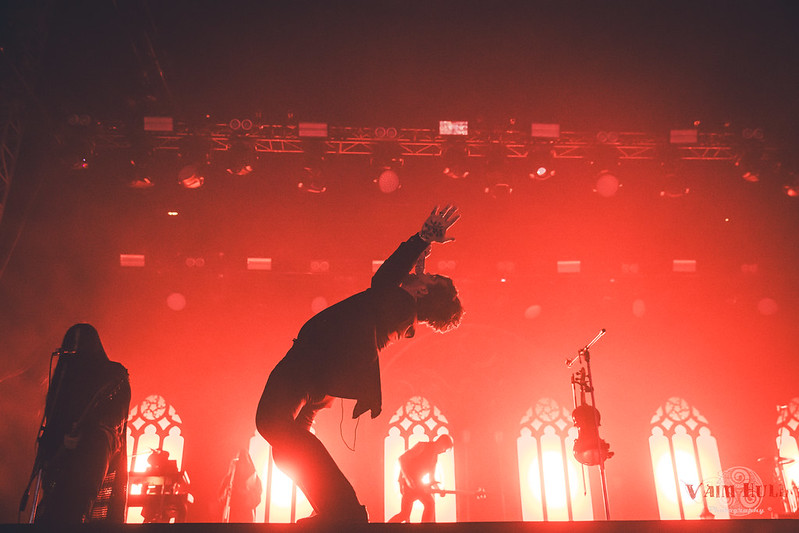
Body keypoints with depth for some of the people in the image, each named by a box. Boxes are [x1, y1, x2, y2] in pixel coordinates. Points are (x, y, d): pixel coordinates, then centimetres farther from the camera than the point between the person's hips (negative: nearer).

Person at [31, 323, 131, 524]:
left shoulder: (114, 375, 5)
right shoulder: (65, 374, 21)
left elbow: (115, 418, -6)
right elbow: (51, 421, 17)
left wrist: (84, 434, -21)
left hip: (93, 454, -5)